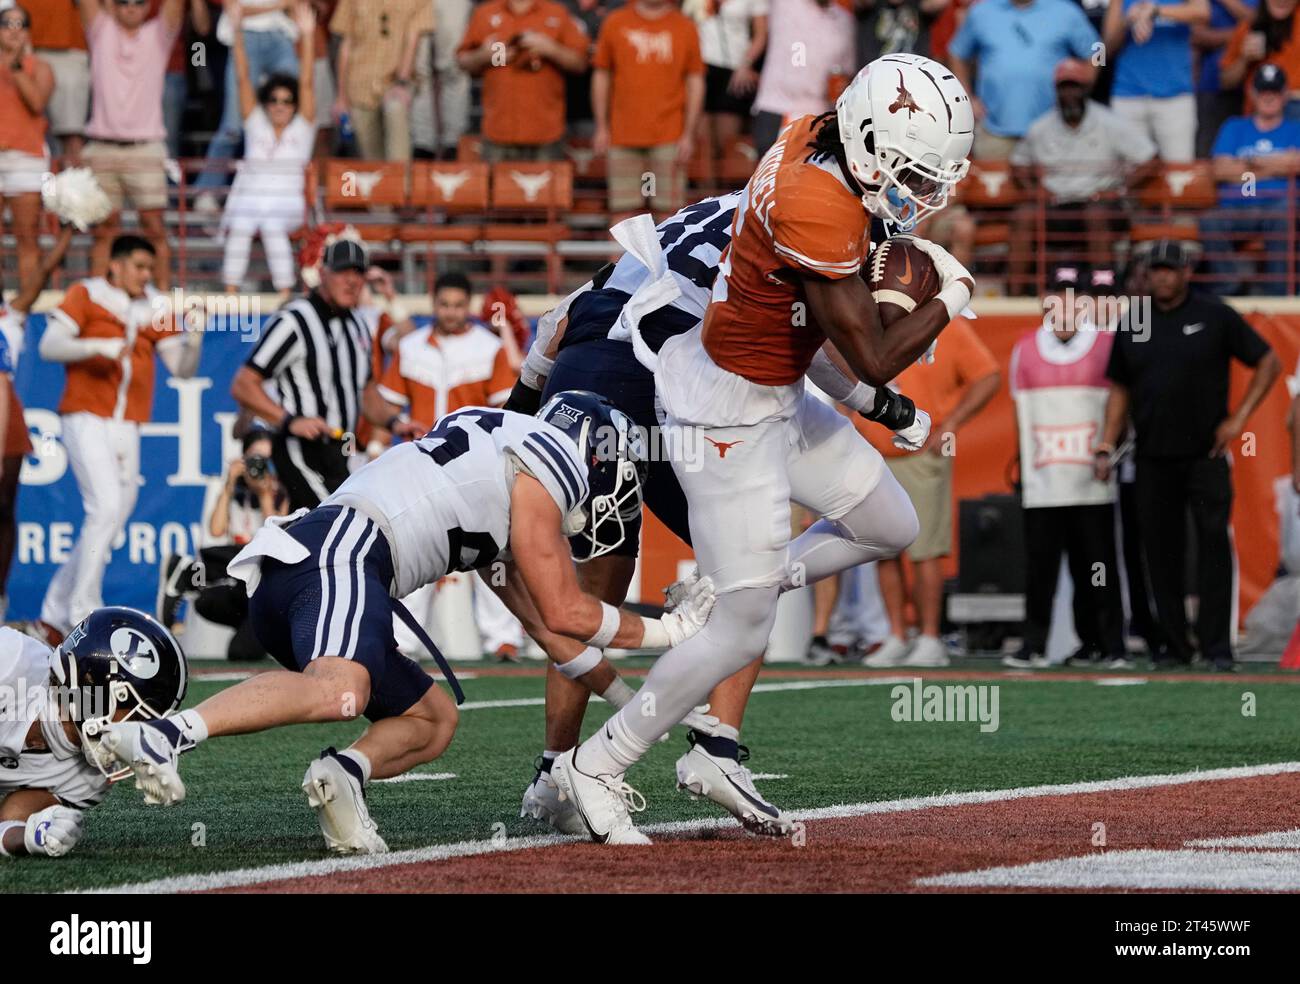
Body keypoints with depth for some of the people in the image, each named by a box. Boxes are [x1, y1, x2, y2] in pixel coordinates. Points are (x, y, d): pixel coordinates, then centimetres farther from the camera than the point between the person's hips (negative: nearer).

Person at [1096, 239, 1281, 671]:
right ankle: (1174, 645, 12)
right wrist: (1106, 445, 5)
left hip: (1206, 455, -3)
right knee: (1161, 552, 4)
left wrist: (1239, 418, -5)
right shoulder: (1133, 325, 10)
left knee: (1213, 545, -9)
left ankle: (1217, 646, -8)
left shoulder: (1215, 316, 0)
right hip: (1154, 458, 3)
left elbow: (1268, 362, 4)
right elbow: (1120, 388, 16)